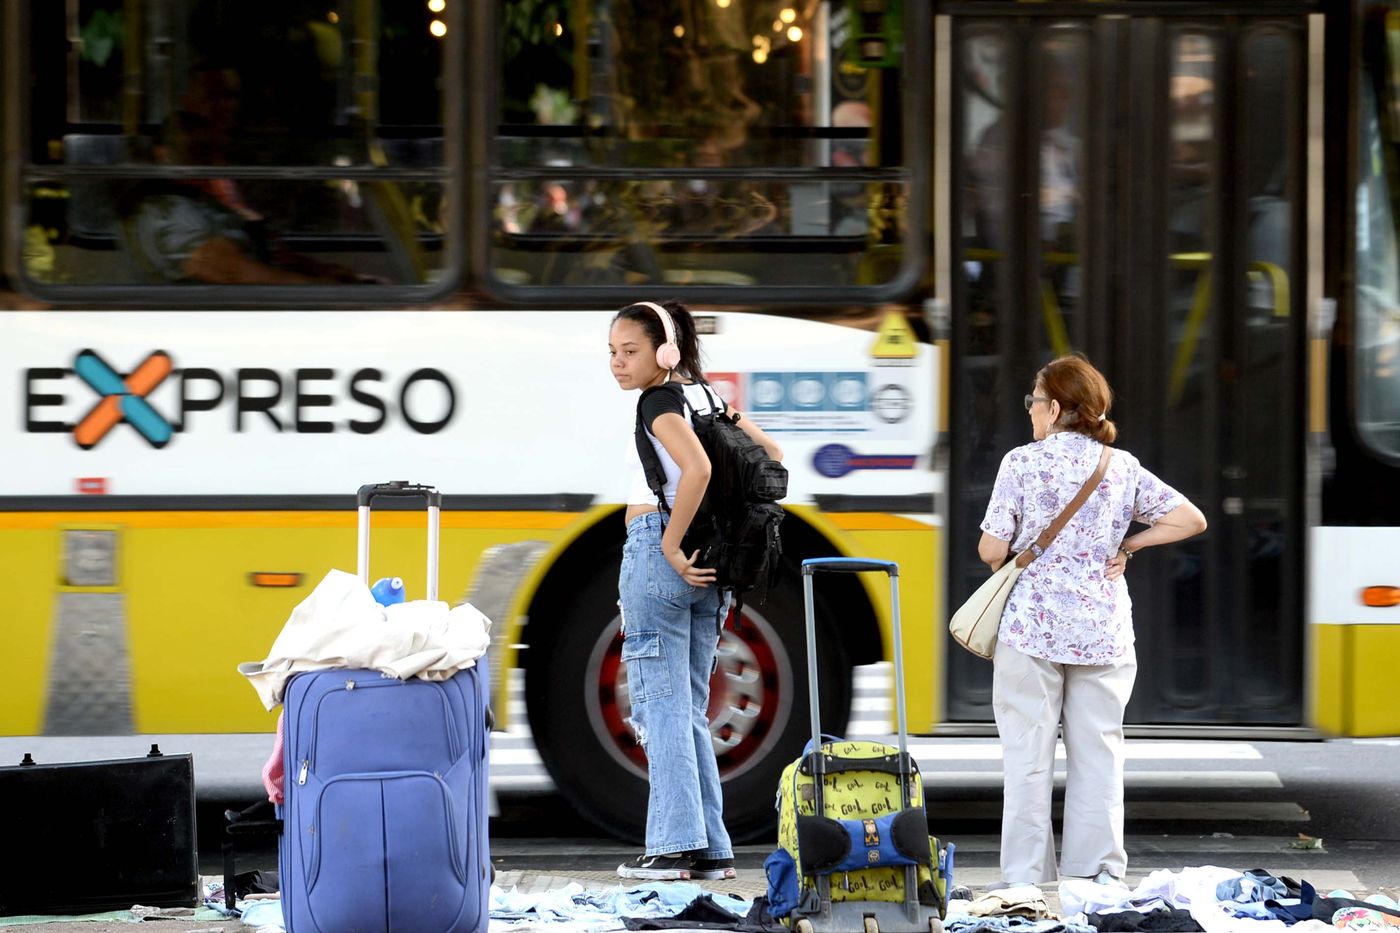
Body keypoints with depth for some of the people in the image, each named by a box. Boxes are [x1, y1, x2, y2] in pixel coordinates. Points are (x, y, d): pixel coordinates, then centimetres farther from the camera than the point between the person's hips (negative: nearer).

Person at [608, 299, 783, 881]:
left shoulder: (659, 401, -10)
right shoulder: (706, 395, 14)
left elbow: (697, 467, -27)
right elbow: (770, 455, 20)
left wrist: (671, 546, -21)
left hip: (659, 552, -8)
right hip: (709, 565, 8)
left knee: (661, 704, -5)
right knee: (690, 709, 12)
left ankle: (674, 847, -7)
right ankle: (712, 849, 9)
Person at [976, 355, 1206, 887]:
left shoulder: (1022, 463, -5)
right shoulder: (1123, 467, 6)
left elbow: (992, 550, -7)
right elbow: (1191, 520, 5)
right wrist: (1125, 547, 11)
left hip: (1031, 627, -3)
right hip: (1103, 632, 3)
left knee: (1028, 757, 2)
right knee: (1099, 755, 8)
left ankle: (1025, 880, 3)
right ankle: (1099, 877, 9)